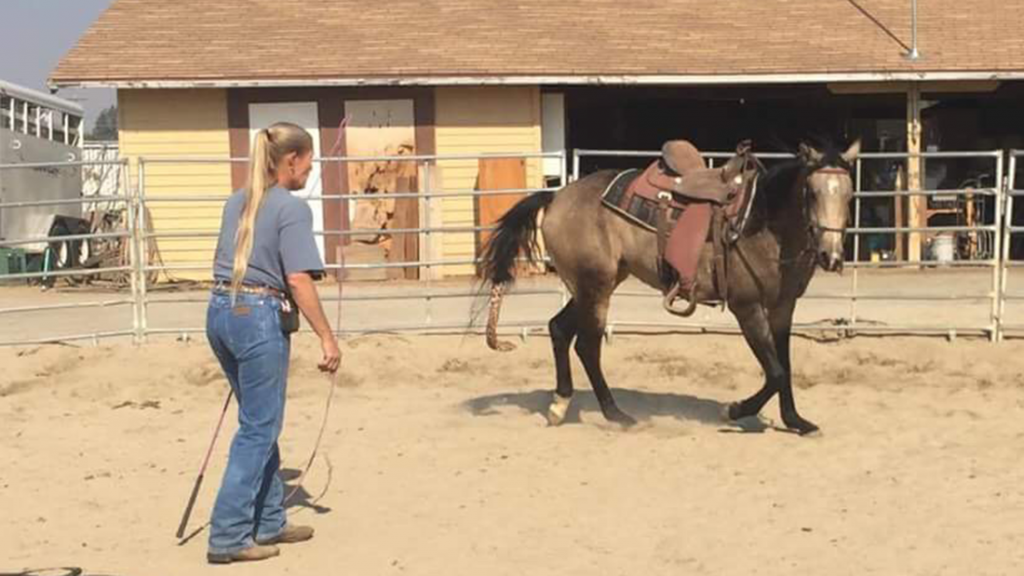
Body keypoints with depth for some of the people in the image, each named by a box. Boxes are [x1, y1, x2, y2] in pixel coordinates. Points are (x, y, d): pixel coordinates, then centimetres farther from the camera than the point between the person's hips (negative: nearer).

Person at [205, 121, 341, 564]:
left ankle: (270, 523, 27)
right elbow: (298, 280, -18)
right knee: (259, 430, 1)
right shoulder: (292, 208, -11)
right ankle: (229, 537, 3)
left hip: (220, 310, 8)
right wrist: (327, 338, -14)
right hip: (259, 316, -8)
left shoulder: (237, 202, 13)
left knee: (260, 423, 19)